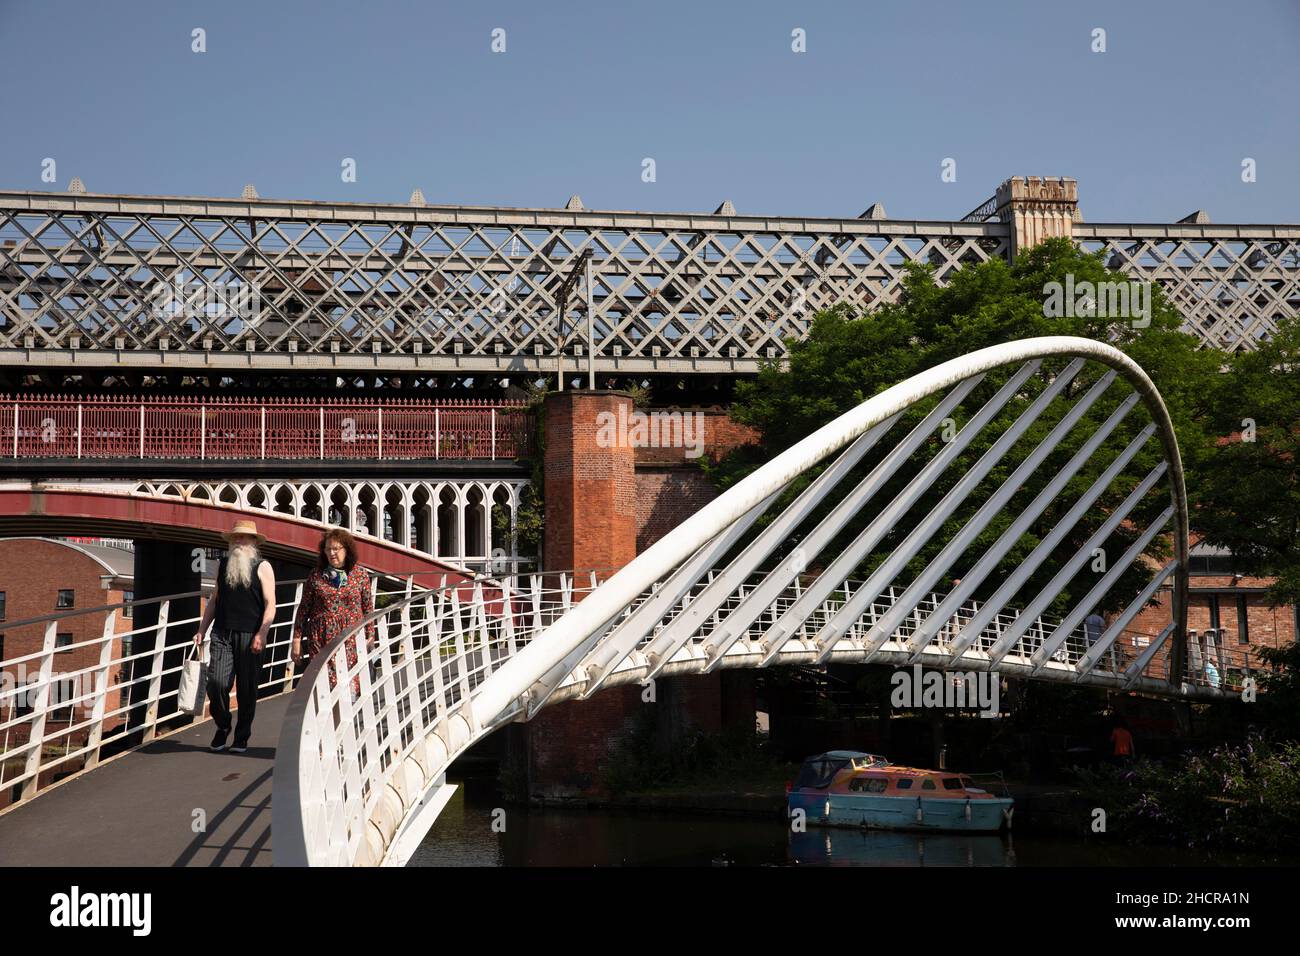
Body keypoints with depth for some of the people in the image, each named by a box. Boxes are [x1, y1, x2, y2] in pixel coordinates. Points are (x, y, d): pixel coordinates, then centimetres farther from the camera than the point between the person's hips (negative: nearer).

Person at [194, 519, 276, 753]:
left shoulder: (262, 566, 2)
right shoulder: (223, 565, 14)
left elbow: (270, 604, -3)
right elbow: (214, 600, 21)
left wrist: (261, 634, -14)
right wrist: (201, 630, 14)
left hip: (249, 636, -3)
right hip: (222, 633, 3)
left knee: (246, 688, 2)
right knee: (217, 683, -9)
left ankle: (242, 737, 15)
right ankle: (222, 728, 14)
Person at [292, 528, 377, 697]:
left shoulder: (360, 574, 5)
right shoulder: (315, 576, 4)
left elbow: (367, 608, 10)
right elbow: (303, 610, 8)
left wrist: (370, 636, 8)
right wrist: (297, 639, 6)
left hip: (352, 640, 0)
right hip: (321, 640, 0)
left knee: (351, 687, -4)